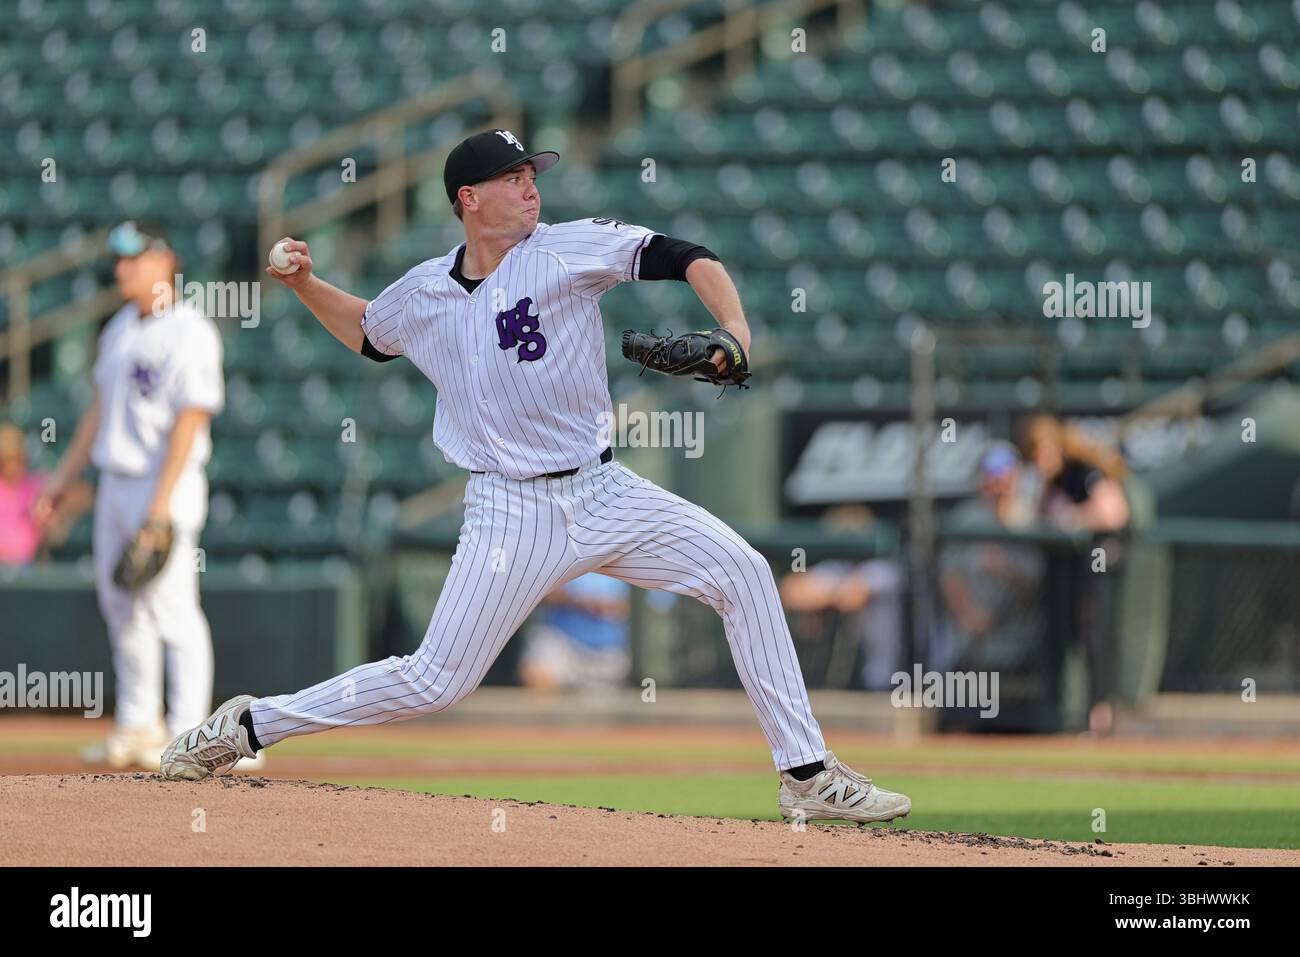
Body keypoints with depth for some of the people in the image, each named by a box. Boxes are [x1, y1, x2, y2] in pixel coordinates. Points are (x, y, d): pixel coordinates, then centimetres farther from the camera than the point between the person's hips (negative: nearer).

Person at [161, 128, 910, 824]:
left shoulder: (570, 250, -5)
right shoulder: (423, 295, 2)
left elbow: (687, 259, -11)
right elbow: (368, 334, 25)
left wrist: (735, 328, -29)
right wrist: (306, 285, 9)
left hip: (603, 493, 1)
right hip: (514, 514, -1)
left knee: (742, 572, -11)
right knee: (435, 683, -6)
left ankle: (807, 775, -4)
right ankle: (248, 726, 12)